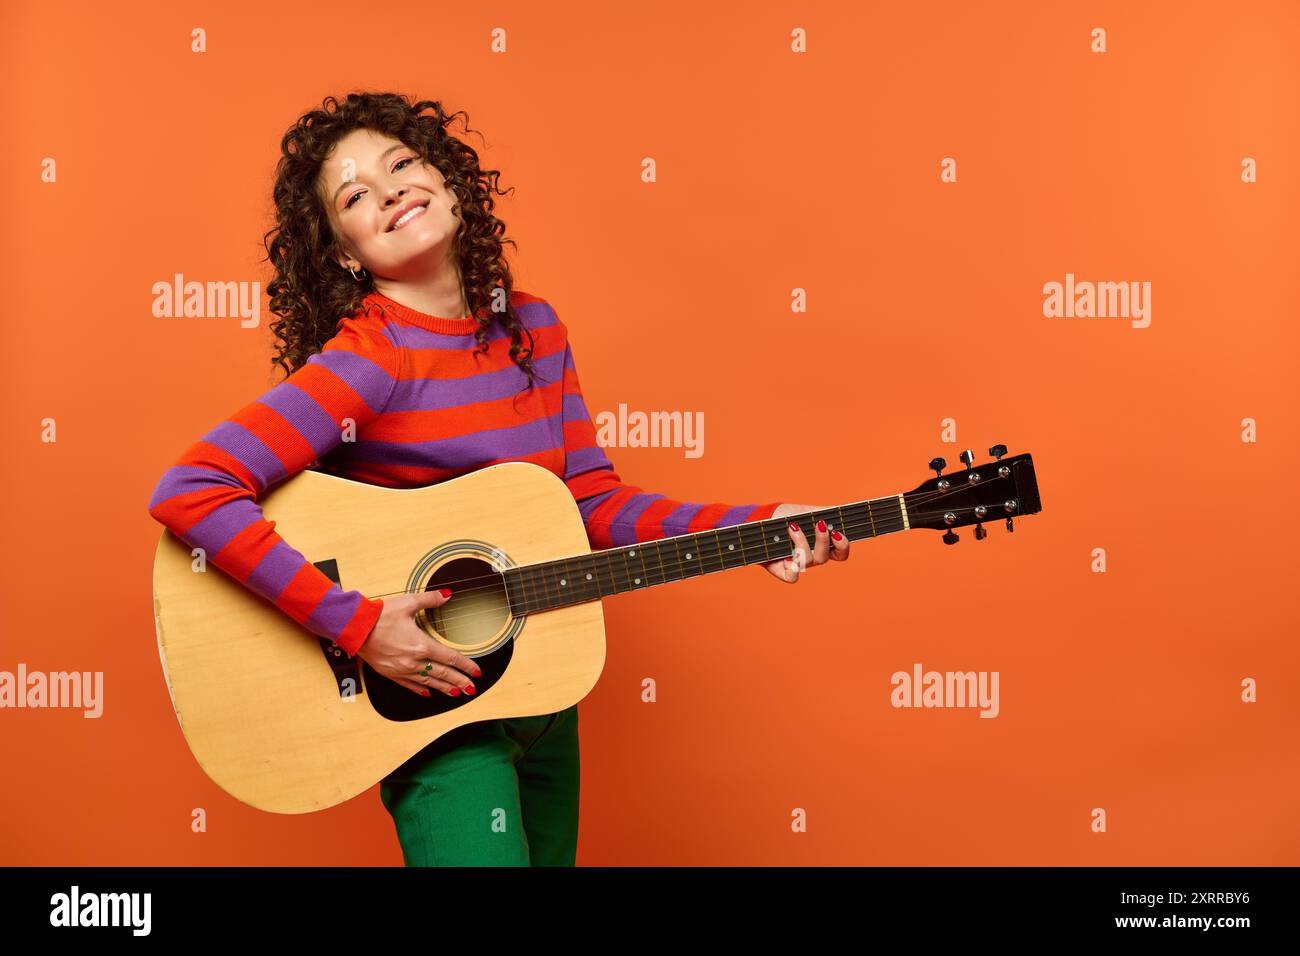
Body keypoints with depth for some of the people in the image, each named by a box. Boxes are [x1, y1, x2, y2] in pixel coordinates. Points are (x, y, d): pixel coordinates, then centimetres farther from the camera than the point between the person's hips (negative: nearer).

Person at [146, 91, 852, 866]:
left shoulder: (532, 329, 2)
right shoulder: (366, 361, -19)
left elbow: (595, 503, 3)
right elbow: (188, 492, -27)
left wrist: (753, 528, -7)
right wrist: (356, 625, -28)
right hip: (431, 706, -7)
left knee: (550, 851, 22)